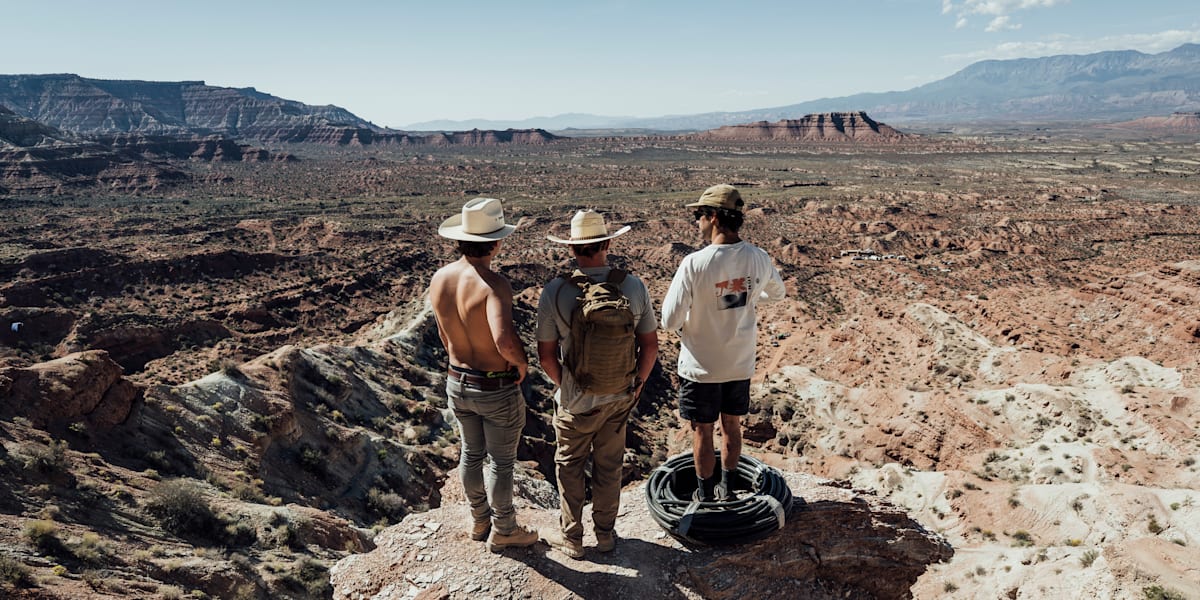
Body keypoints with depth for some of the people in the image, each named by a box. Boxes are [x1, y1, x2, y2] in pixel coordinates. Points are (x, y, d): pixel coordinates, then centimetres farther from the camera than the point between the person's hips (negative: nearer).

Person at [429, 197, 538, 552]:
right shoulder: (493, 284, -29)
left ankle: (480, 521, 45)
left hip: (457, 383, 7)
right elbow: (504, 339, -44)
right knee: (502, 462, 15)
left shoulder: (439, 279, -7)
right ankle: (502, 532, 34)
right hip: (497, 390, -6)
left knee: (471, 454, 24)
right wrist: (522, 363, -22)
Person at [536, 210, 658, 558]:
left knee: (569, 466, 19)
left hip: (576, 401, -2)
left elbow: (546, 356, -12)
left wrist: (564, 385, 7)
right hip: (620, 397, 3)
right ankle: (605, 534, 38)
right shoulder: (634, 287, -13)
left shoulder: (555, 291, -20)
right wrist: (639, 382, 12)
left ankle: (571, 539, 34)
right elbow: (650, 346, -5)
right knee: (609, 466, 21)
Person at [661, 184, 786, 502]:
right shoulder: (758, 258, -11)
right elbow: (778, 292, 12)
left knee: (702, 432, 14)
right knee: (732, 427, 22)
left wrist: (682, 326, 0)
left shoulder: (694, 264, -26)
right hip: (740, 364, 4)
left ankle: (706, 495, 31)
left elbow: (669, 322, -22)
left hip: (700, 367, -4)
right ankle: (728, 488, 39)